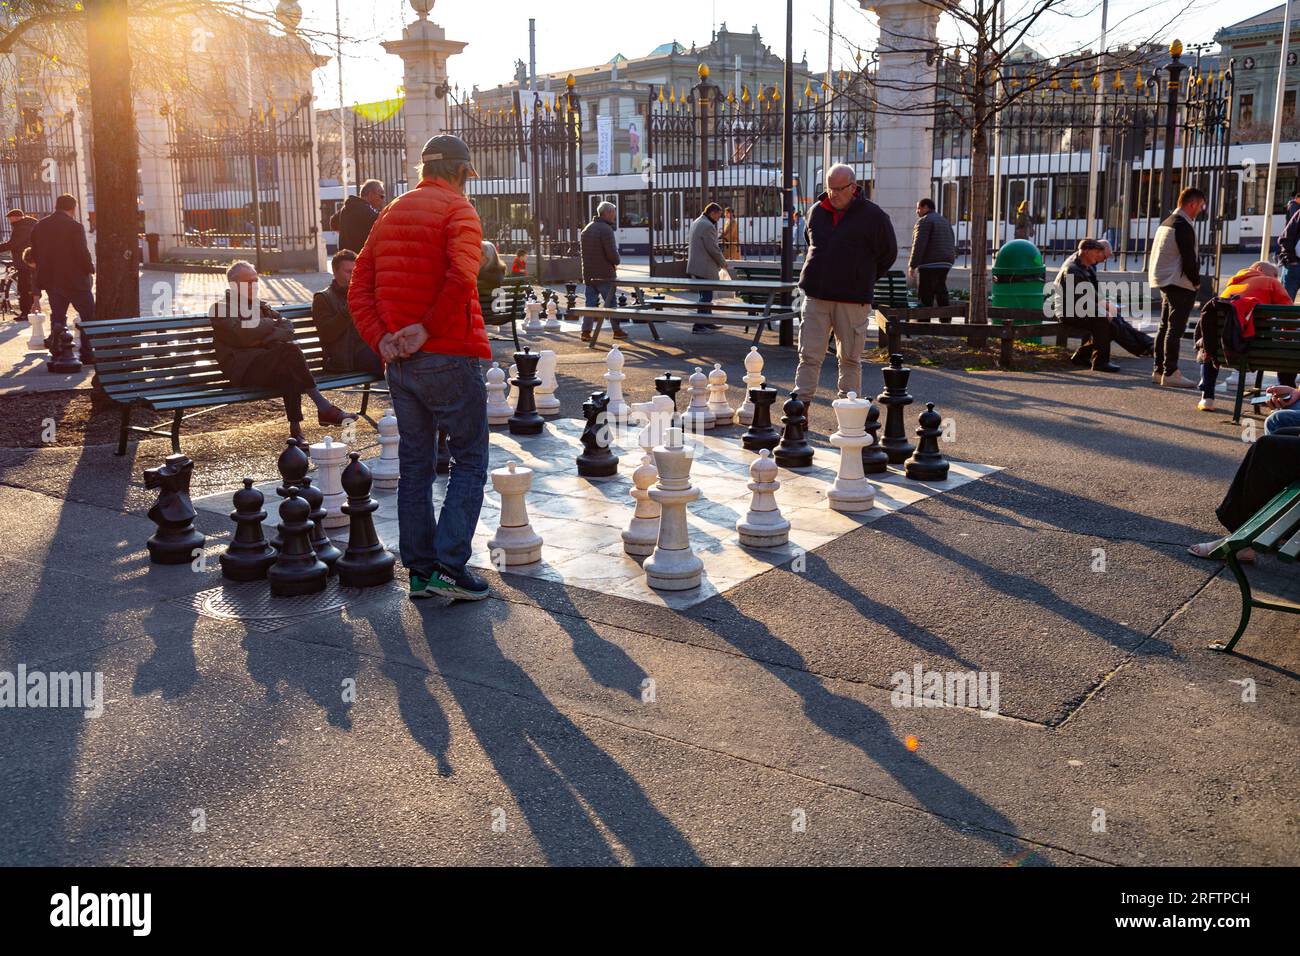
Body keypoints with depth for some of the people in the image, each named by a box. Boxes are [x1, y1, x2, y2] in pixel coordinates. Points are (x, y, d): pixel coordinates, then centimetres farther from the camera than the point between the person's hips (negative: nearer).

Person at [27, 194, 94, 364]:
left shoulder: (38, 227, 5)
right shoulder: (75, 227, -14)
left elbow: (34, 255, 8)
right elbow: (83, 254, -17)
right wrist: (90, 270, 0)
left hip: (50, 281, 6)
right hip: (75, 281, -6)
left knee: (58, 316, 16)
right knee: (89, 318, 5)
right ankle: (87, 355, 2)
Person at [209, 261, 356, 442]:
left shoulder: (260, 306, 29)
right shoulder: (220, 308, 11)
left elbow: (287, 327, 12)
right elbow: (243, 334, -9)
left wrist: (265, 338, -7)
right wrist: (271, 324, 5)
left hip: (268, 364, 5)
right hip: (244, 369, -5)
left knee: (288, 372, -34)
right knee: (289, 350, -32)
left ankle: (295, 427, -41)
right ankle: (323, 407, -36)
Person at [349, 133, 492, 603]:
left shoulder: (390, 214, 16)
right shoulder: (457, 209, -6)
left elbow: (359, 288, 10)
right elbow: (461, 277, -25)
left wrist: (381, 339, -1)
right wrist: (427, 329, -17)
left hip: (400, 362, 7)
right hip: (449, 357, -7)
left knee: (415, 462, 12)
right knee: (470, 458, 3)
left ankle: (420, 569, 16)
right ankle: (450, 564, -4)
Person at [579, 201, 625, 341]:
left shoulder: (586, 229, 12)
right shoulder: (606, 229, -16)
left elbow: (580, 249, 19)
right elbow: (612, 253, -21)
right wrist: (617, 261, -1)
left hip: (588, 274, 7)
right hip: (604, 274, -7)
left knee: (590, 303, 8)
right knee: (611, 303, 5)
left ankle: (586, 332, 3)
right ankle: (617, 330, 13)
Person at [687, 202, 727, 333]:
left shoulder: (696, 222, 15)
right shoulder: (707, 226, -18)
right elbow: (713, 249, -16)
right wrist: (723, 262, -5)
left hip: (696, 266, 10)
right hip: (704, 268, -10)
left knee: (706, 296, 17)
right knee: (706, 296, -6)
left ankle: (707, 323, 23)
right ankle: (699, 325, -7)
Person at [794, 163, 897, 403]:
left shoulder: (873, 216, -3)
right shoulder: (816, 211, 9)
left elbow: (887, 255, 7)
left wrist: (861, 279, 11)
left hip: (853, 299, -3)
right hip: (816, 296, 3)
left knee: (850, 359, 6)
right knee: (809, 356, -1)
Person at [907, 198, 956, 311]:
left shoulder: (925, 221, -7)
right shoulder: (945, 221, 22)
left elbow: (919, 245, -16)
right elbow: (952, 244, 23)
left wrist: (912, 265, -16)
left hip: (929, 263, -9)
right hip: (946, 263, 9)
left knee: (925, 293, -8)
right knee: (940, 289, 13)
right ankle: (946, 318, 12)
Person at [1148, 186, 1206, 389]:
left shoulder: (1166, 223, 15)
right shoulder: (1183, 226, -15)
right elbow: (1188, 258, -19)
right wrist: (1196, 281, -5)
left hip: (1165, 283, 10)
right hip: (1180, 285, -10)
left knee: (1165, 327, 13)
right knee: (1175, 329, -8)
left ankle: (1159, 371, 16)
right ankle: (1170, 373, -9)